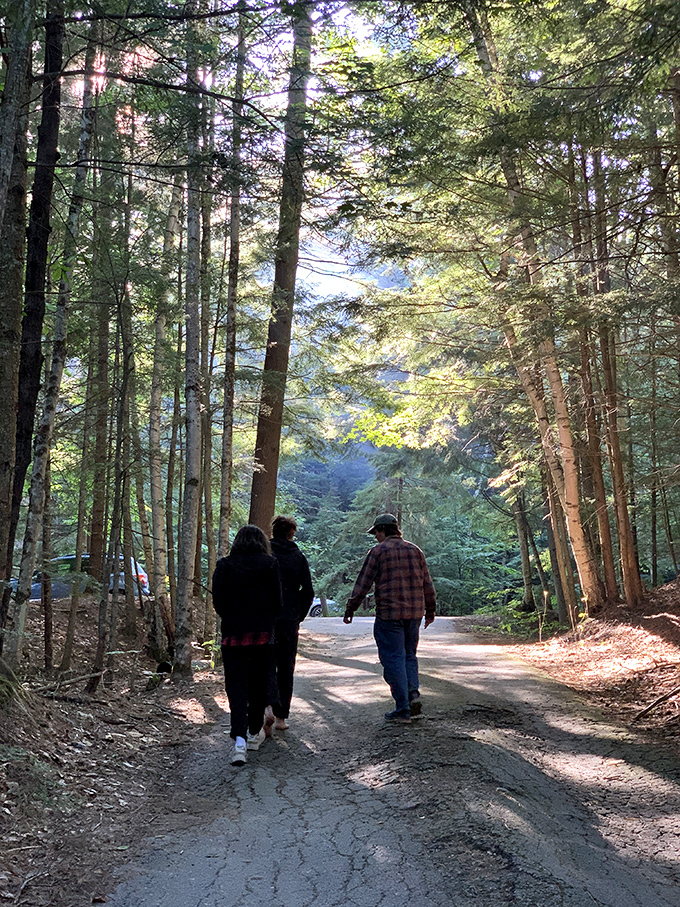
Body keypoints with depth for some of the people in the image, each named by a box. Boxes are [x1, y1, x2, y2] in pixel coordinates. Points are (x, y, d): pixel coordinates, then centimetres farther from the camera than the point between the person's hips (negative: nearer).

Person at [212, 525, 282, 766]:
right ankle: (255, 733, 29)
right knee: (259, 684, 16)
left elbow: (218, 601, -4)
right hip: (263, 634, 1)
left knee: (236, 685, -1)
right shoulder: (270, 564, -3)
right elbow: (277, 601, -5)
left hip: (233, 634, -1)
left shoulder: (224, 566, -1)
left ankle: (239, 739, -17)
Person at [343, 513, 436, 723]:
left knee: (393, 659, 0)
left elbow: (363, 583, -5)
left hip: (389, 614, -5)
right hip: (414, 613, 5)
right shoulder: (414, 550, 12)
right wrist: (430, 610, 25)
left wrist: (350, 609, 3)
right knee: (409, 655, 19)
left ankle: (403, 709, 1)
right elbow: (427, 584, 15)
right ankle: (413, 693, 1)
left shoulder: (378, 551, -4)